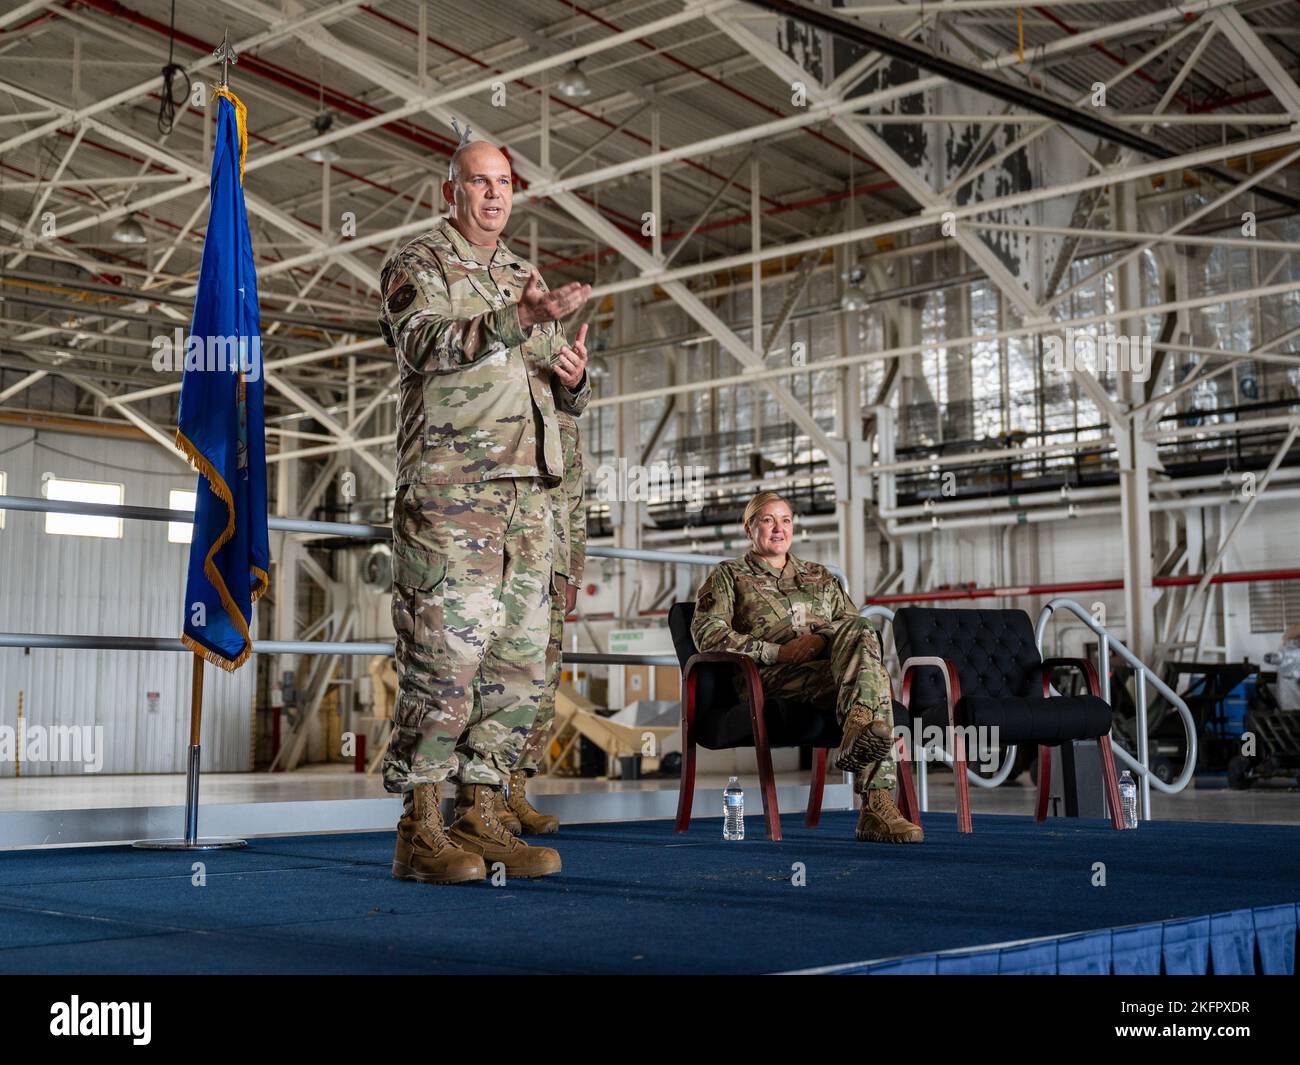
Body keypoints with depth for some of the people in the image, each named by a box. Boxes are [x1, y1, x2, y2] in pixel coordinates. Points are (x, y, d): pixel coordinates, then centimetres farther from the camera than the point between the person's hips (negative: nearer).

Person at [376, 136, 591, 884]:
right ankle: (421, 832, -5)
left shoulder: (526, 276, 25)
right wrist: (519, 318, -29)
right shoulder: (418, 264, 6)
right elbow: (426, 343, -16)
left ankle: (481, 816, 11)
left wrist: (573, 375, 1)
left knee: (520, 662, 4)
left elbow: (565, 396, 26)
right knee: (446, 654, -11)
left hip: (528, 492, 7)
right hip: (450, 488, -7)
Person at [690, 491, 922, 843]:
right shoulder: (728, 575, 18)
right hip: (771, 676, -4)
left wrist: (824, 640, -8)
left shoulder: (820, 576, 30)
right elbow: (707, 632, 0)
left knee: (858, 630, -34)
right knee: (872, 674, -32)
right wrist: (777, 651, -12)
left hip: (829, 663, 4)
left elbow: (855, 628, 17)